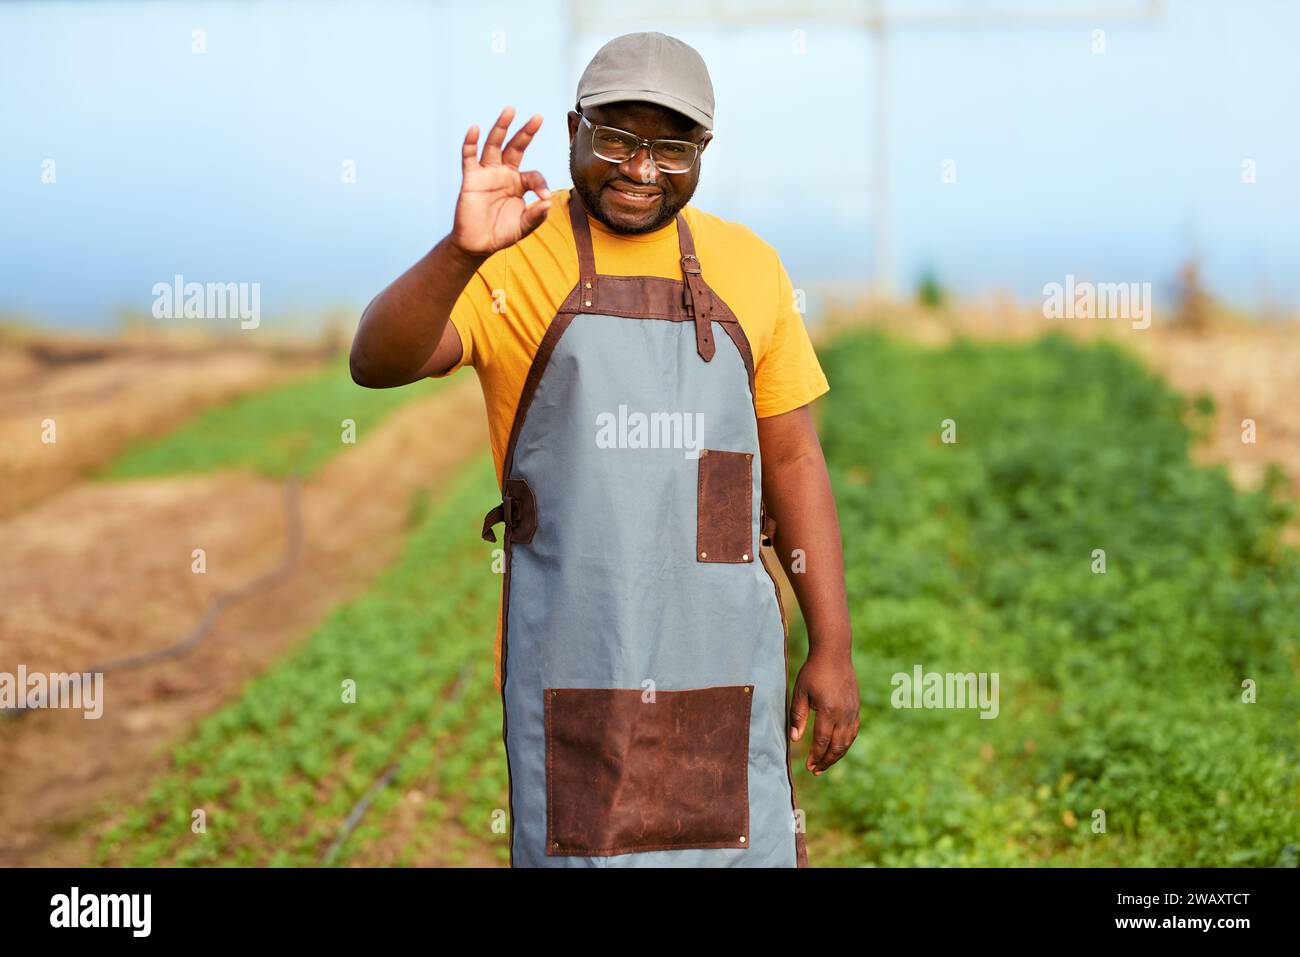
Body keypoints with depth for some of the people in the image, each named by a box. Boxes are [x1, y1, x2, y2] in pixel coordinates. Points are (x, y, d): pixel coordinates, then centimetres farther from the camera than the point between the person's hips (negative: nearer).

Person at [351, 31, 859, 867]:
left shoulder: (748, 268, 7)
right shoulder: (513, 261, -4)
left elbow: (793, 461, 10)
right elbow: (377, 363, -20)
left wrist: (833, 648, 6)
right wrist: (460, 251, -38)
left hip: (726, 659, 3)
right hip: (575, 662, -3)